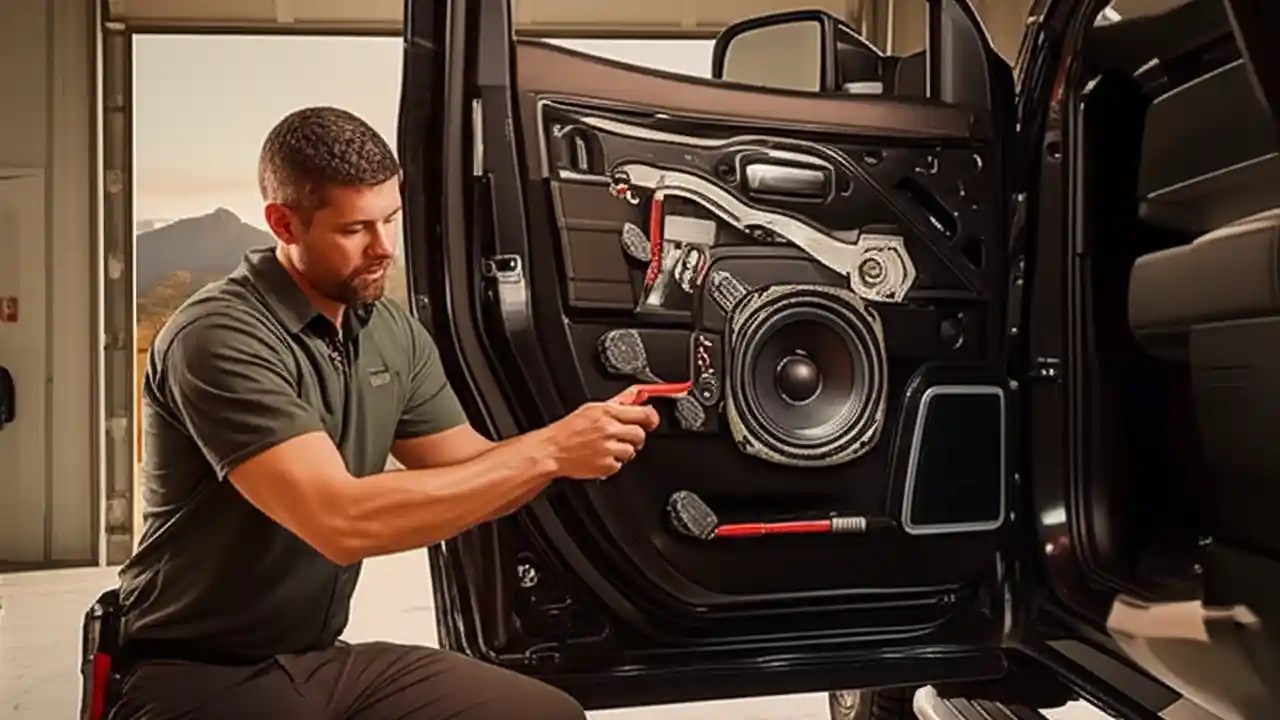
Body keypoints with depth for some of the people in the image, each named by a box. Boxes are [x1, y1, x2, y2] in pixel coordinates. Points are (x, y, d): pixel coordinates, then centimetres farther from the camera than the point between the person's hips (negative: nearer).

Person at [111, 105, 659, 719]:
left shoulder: (393, 333, 1)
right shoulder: (219, 338, -21)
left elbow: (472, 477, 7)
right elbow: (342, 520, -30)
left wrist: (578, 441, -13)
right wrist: (547, 450, -28)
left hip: (326, 659, 6)